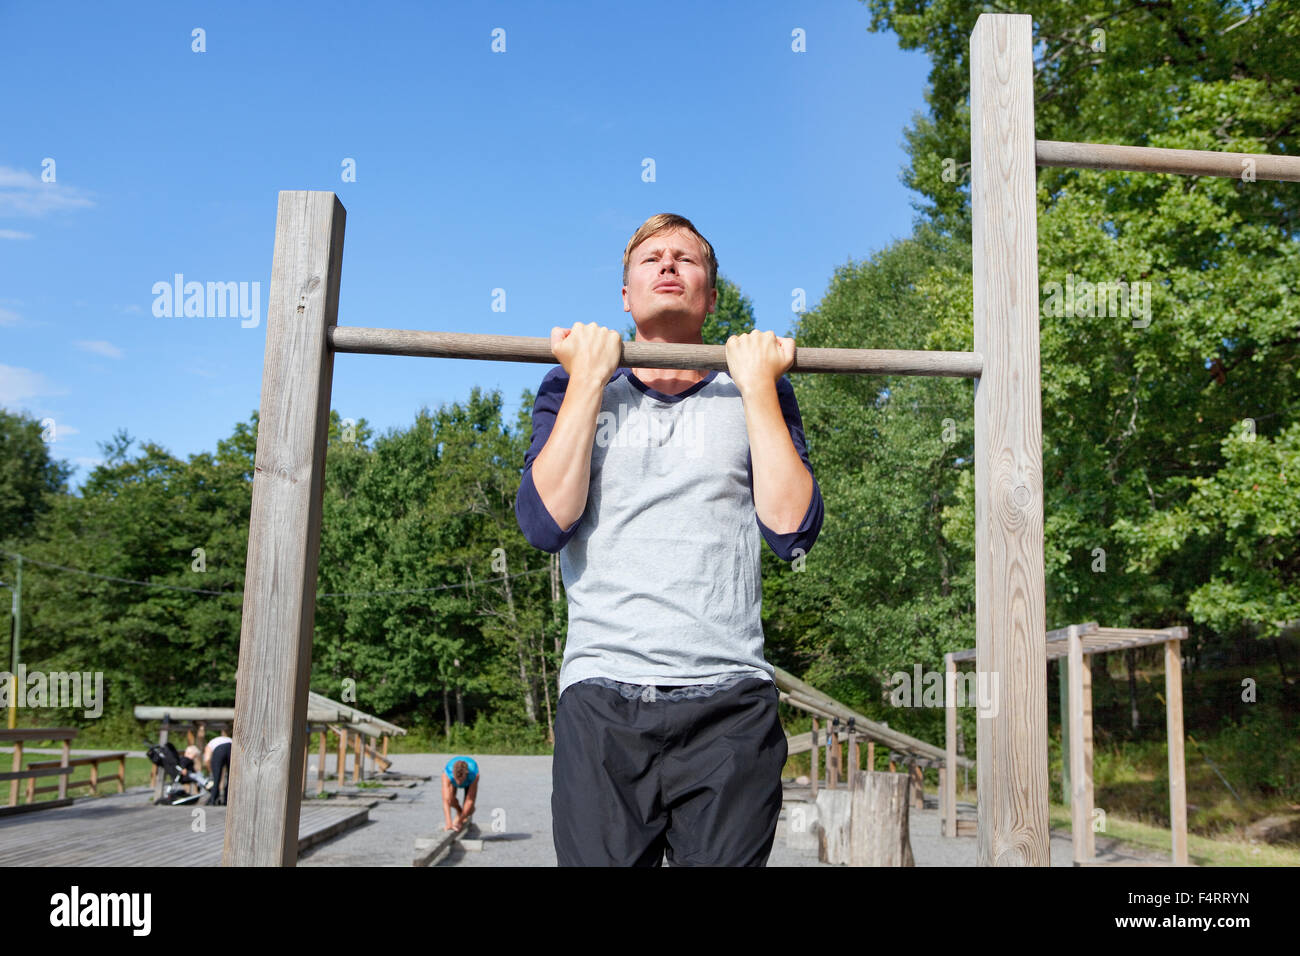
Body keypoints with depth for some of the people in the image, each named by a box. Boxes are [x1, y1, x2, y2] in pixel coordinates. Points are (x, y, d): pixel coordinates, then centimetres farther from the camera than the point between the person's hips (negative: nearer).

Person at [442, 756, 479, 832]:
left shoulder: (475, 775, -44)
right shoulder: (447, 774, -45)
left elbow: (470, 801, -38)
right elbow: (446, 801, -50)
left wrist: (459, 821, -38)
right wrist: (449, 823, -58)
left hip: (469, 781, -1)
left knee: (469, 809, -19)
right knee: (450, 800, -27)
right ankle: (459, 810, 8)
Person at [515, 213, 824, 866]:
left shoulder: (757, 394, 14)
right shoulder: (572, 389, 14)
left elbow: (790, 528, -2)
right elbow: (545, 522, -4)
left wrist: (757, 383, 0)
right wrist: (589, 379, -2)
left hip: (728, 707, 0)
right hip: (600, 698, 0)